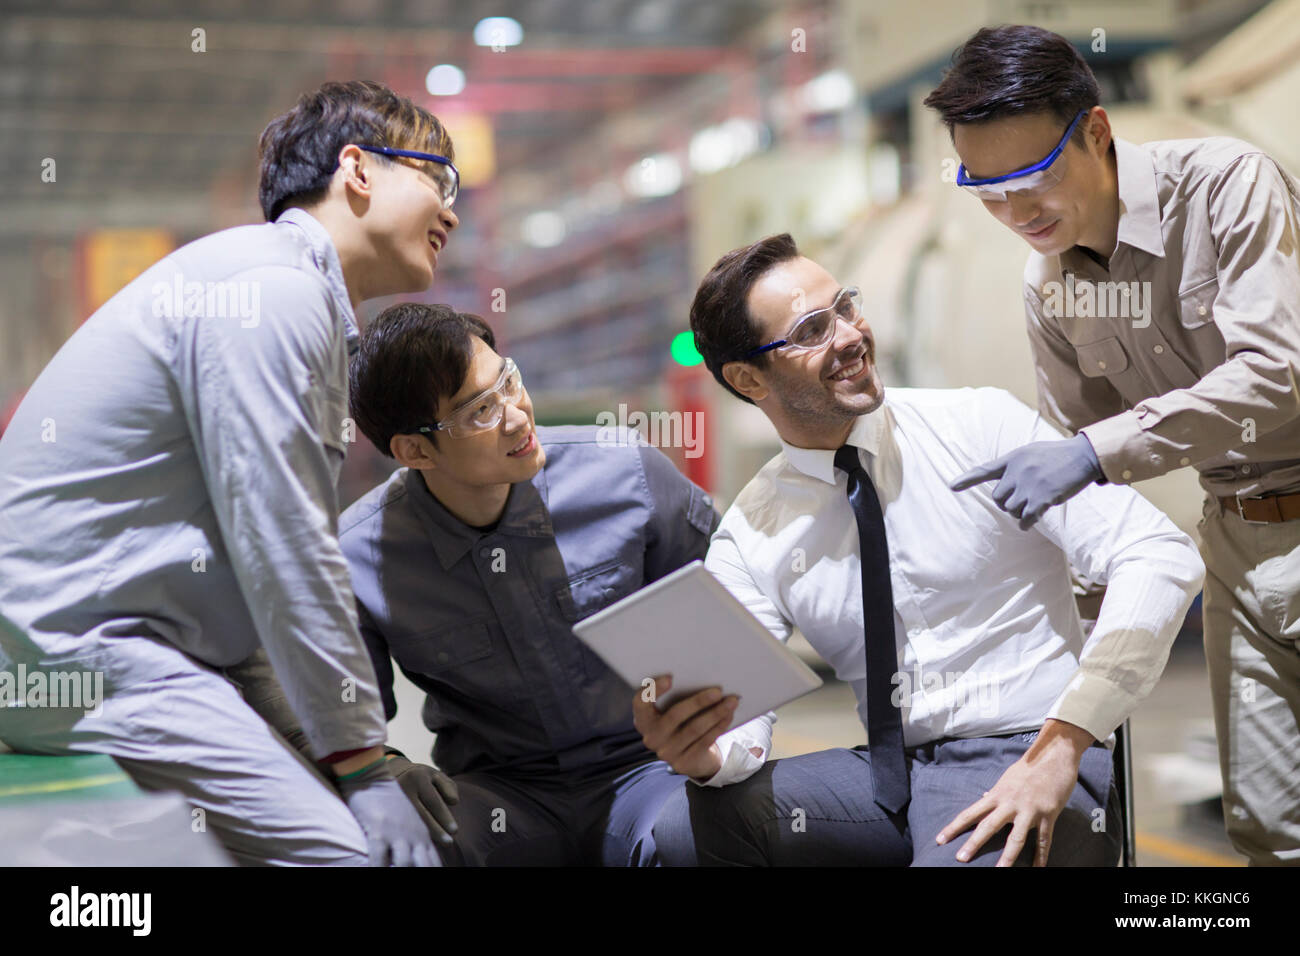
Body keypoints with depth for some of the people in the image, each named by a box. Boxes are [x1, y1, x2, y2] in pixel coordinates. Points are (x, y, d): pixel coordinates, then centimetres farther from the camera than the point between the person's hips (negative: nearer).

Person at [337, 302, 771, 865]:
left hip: (643, 771, 0)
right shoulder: (354, 559, -10)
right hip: (496, 794, 0)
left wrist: (717, 754, -17)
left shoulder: (627, 475, -8)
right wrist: (387, 770, -21)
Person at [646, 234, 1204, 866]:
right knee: (679, 826, -22)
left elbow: (1163, 561, -13)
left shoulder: (982, 427, -5)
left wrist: (1059, 749, -21)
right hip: (891, 770, 4)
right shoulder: (748, 538, 4)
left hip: (1024, 765, -3)